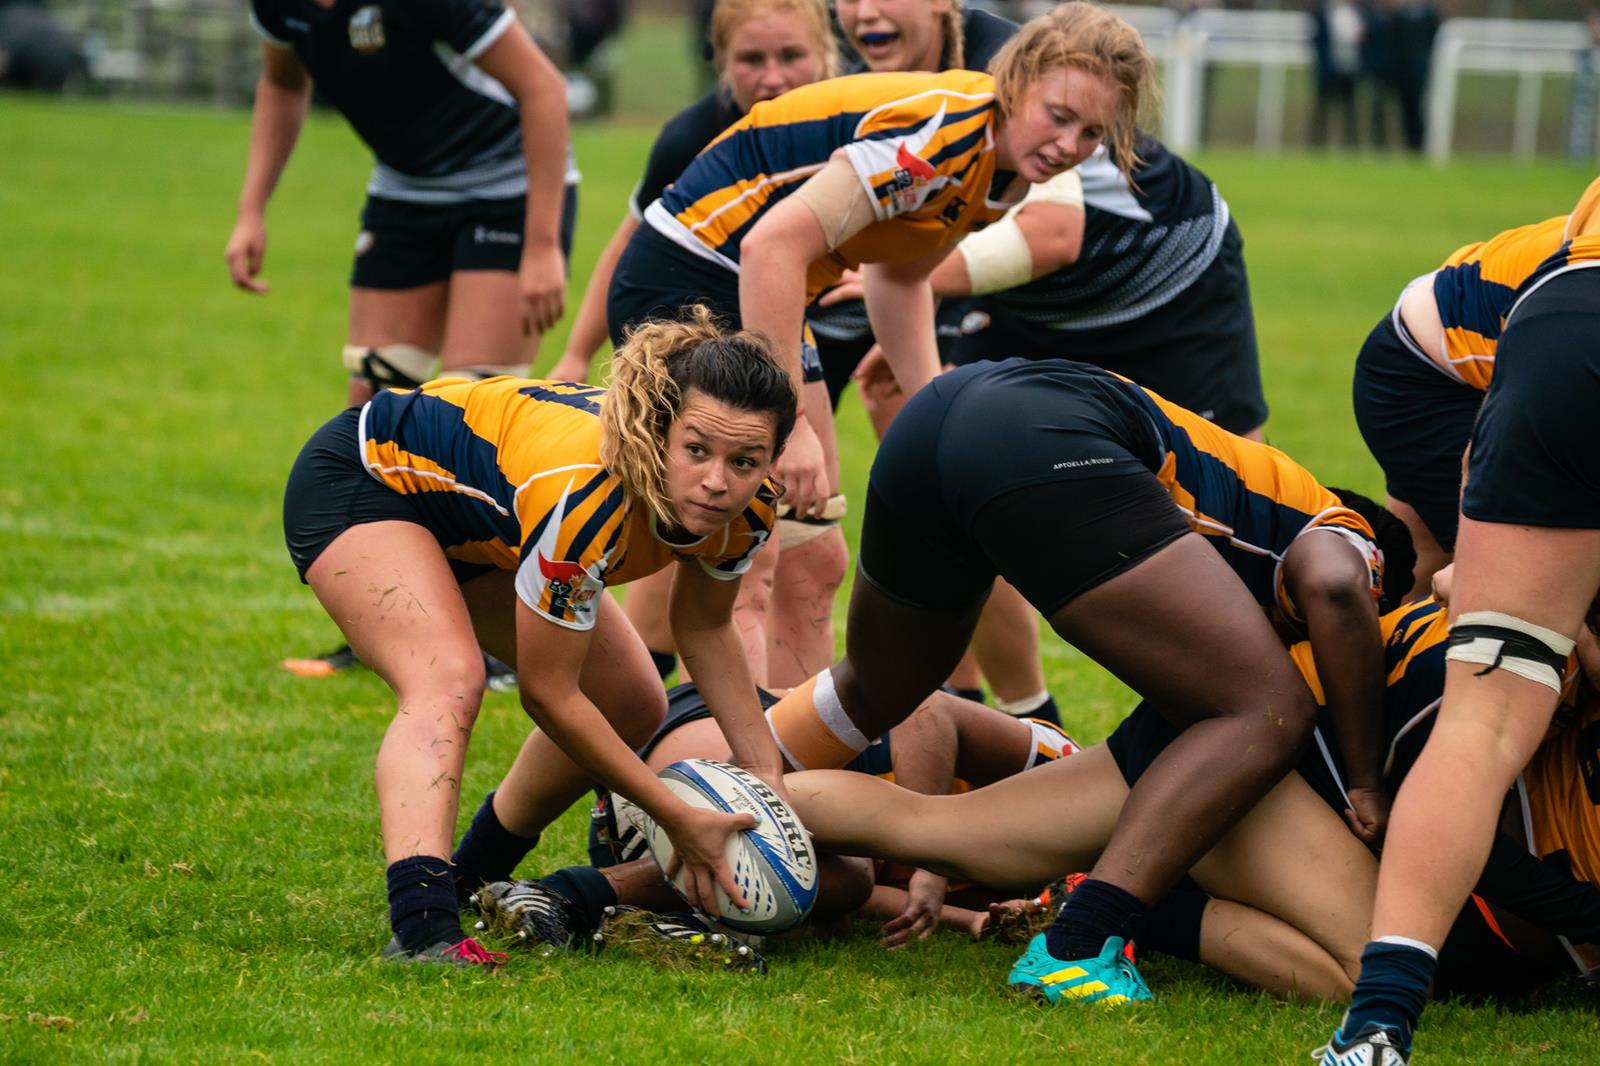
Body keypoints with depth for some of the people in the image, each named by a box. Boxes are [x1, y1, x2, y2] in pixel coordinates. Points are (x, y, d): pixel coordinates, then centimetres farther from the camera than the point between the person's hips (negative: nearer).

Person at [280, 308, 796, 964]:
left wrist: (765, 773, -7)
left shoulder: (746, 508, -22)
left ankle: (473, 879, 29)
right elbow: (548, 692, -31)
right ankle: (420, 929, -46)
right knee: (447, 681, -34)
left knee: (632, 707, 12)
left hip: (482, 532, 8)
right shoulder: (588, 494, -42)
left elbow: (705, 628, 2)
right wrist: (679, 820, -26)